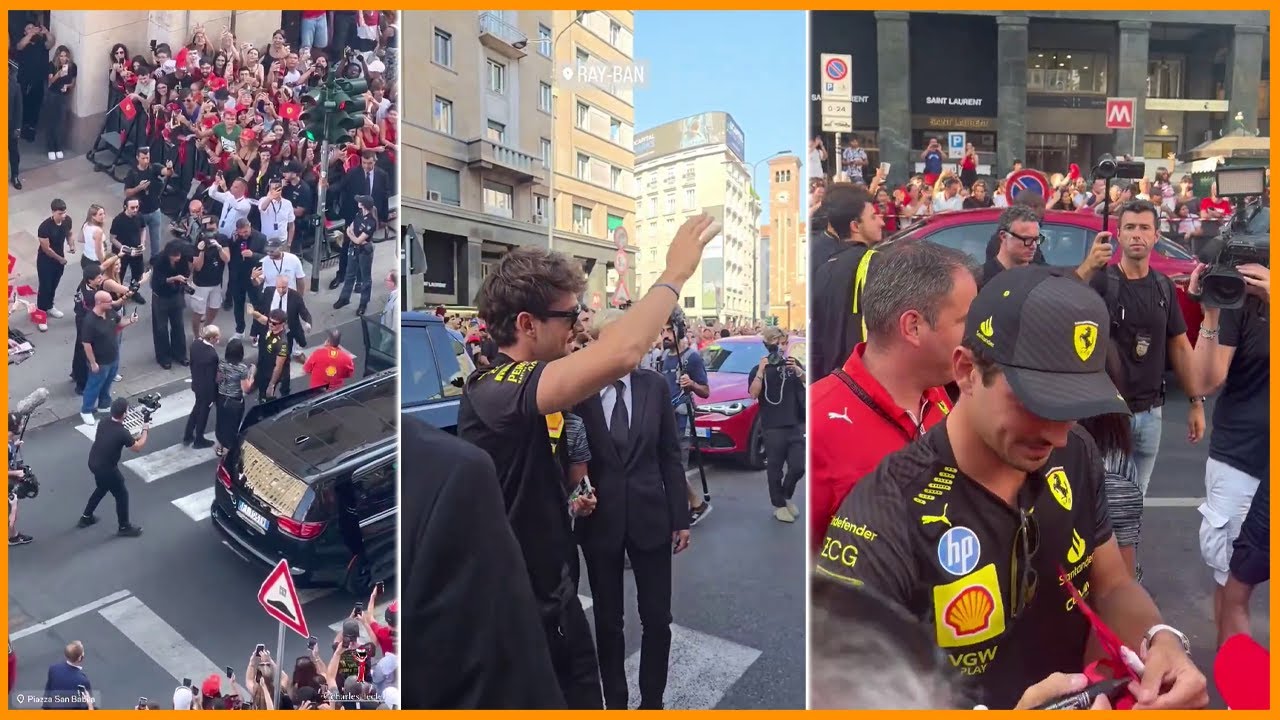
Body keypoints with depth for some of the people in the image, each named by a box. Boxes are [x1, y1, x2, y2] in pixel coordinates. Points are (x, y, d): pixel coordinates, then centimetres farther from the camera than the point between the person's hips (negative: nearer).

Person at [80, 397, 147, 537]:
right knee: (122, 495, 12)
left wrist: (134, 437, 13)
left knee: (102, 488, 32)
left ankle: (86, 517, 45)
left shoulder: (102, 424, -6)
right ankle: (124, 527, 27)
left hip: (93, 463, 8)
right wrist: (145, 430, 1)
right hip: (106, 469, -8)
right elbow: (138, 448, -11)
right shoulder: (122, 433, -28)